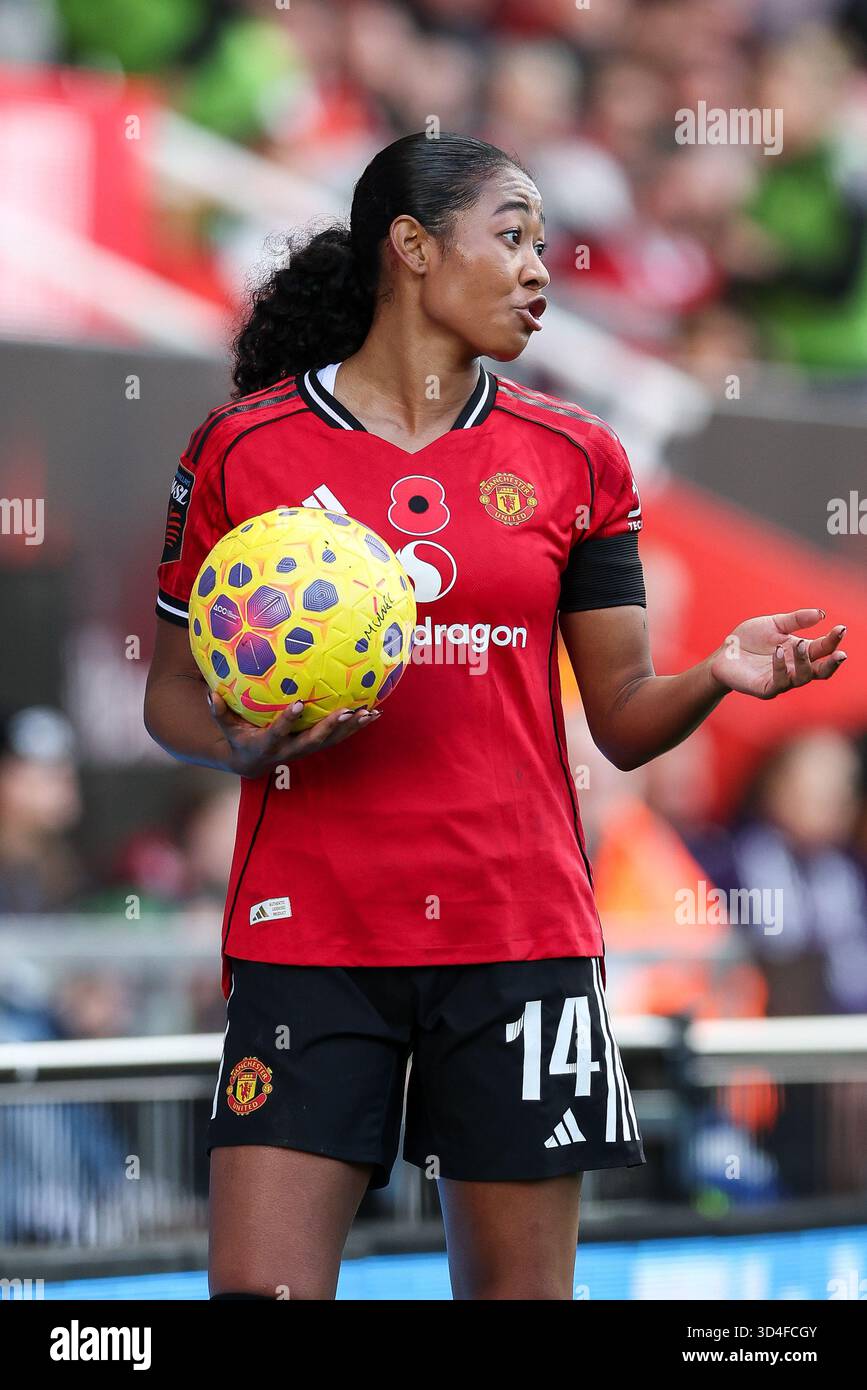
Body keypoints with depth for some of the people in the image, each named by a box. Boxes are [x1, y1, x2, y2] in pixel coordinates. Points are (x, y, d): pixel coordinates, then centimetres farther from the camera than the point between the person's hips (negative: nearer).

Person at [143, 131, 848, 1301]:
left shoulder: (576, 460, 8)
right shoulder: (242, 449, 2)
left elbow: (623, 719, 8)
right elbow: (173, 696, 9)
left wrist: (718, 676, -13)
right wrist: (243, 746, -13)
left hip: (521, 934, 2)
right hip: (308, 931, -2)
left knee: (519, 1288, 3)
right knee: (261, 1288, -9)